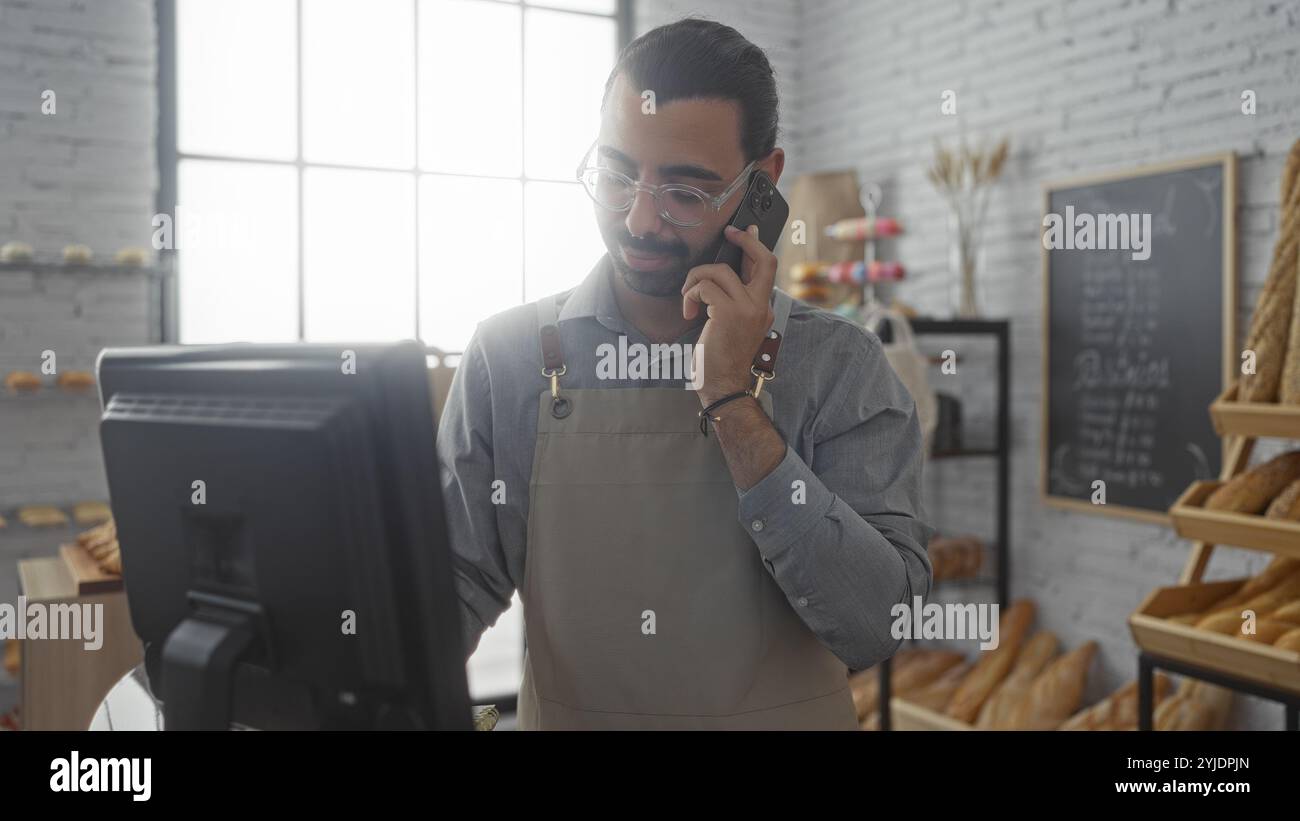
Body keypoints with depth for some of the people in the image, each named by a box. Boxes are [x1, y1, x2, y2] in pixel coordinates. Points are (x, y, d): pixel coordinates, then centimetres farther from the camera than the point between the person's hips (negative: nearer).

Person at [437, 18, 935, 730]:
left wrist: (733, 402, -25)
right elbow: (456, 586, -6)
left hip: (786, 713, -1)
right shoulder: (508, 357, -10)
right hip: (564, 713, 1)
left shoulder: (840, 365, -13)